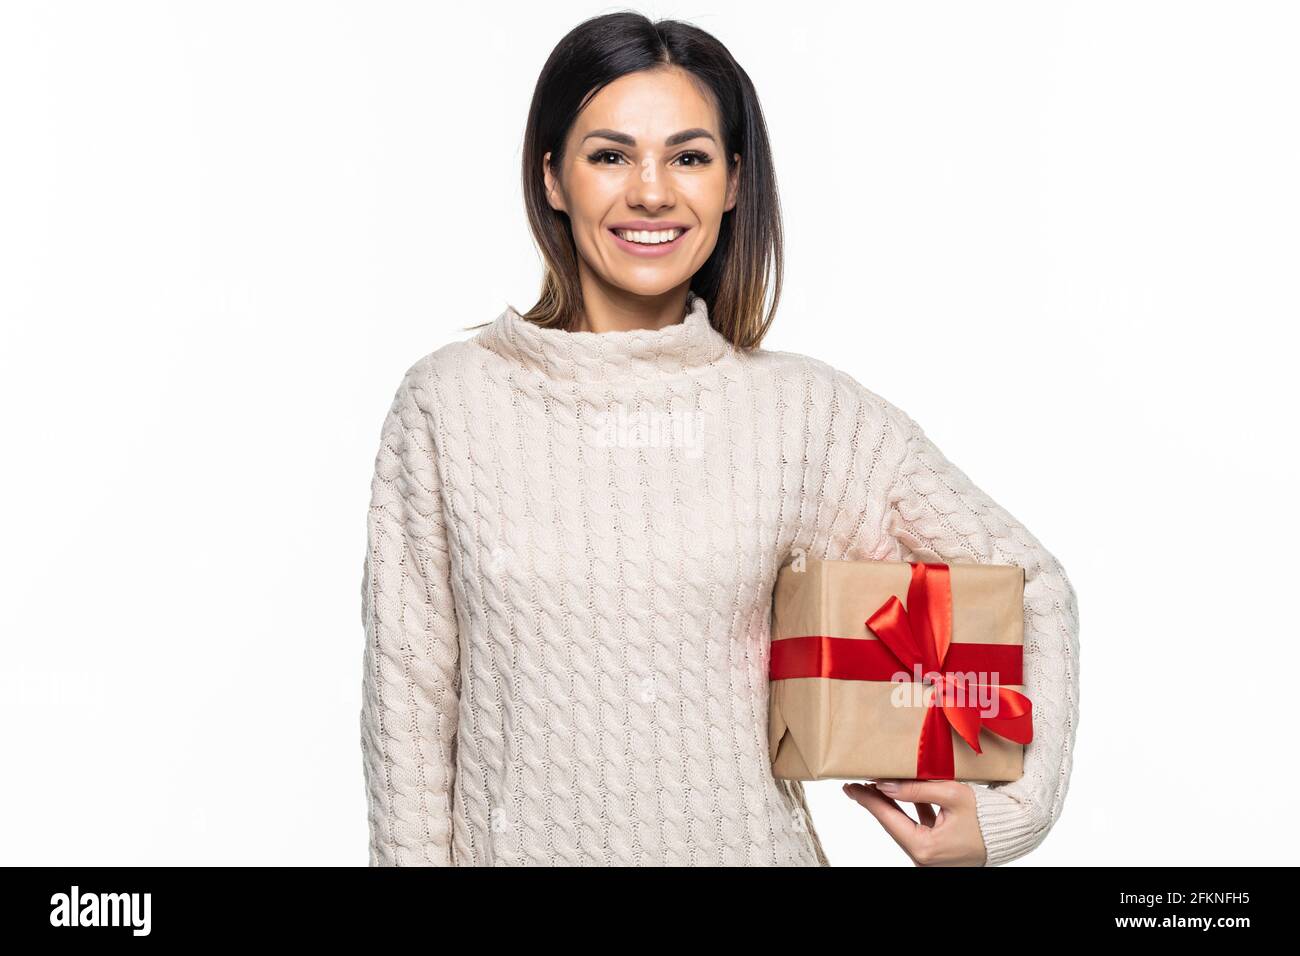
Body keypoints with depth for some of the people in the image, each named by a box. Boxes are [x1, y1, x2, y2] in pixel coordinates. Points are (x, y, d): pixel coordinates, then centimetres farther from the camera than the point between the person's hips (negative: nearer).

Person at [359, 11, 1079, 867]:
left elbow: (1029, 583, 2)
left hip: (746, 841, 1)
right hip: (518, 842, 0)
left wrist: (1012, 811, -6)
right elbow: (410, 687, -3)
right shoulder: (449, 400, -7)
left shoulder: (806, 410, -5)